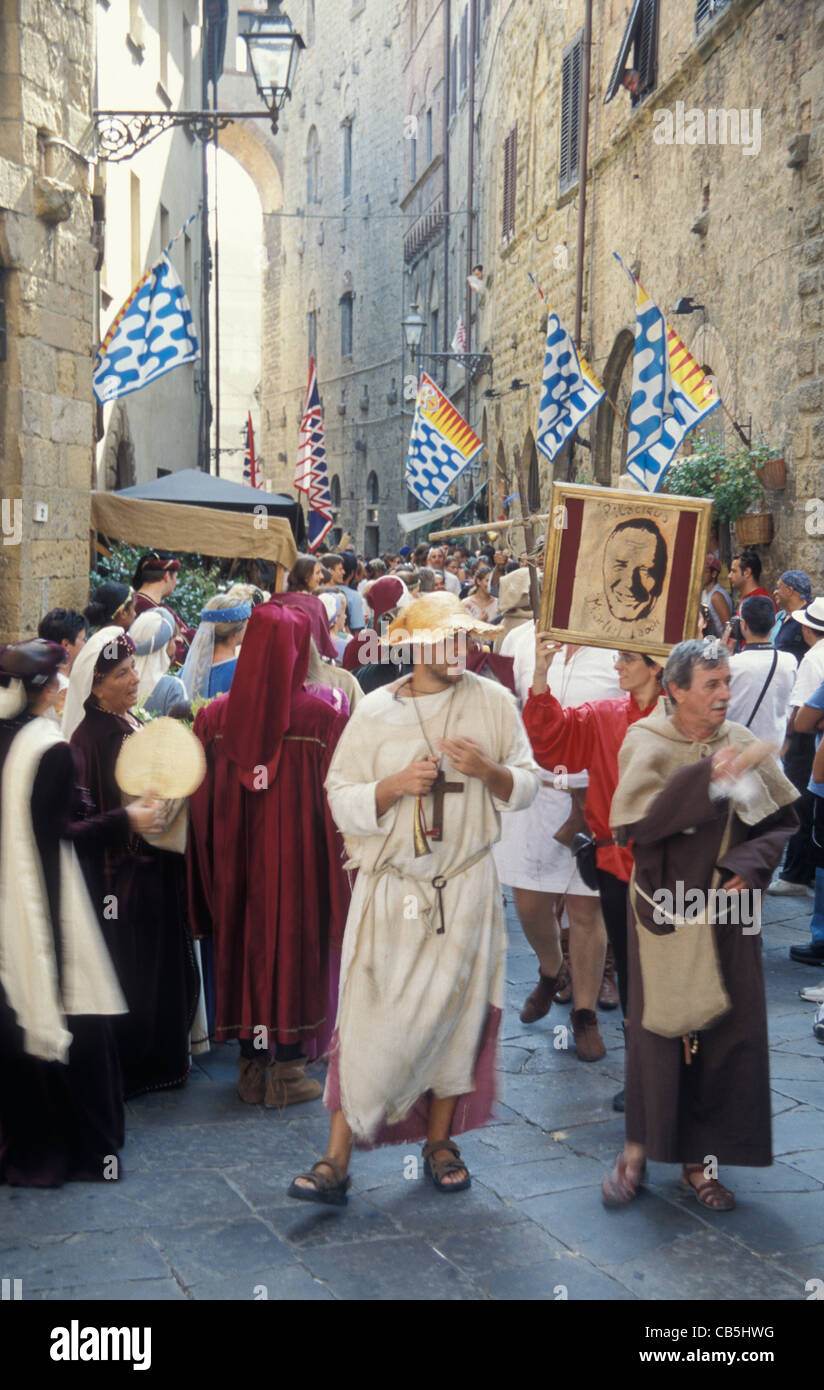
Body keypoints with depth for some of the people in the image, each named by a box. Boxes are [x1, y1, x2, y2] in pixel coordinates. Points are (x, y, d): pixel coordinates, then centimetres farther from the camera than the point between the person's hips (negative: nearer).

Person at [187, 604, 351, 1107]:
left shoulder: (214, 716, -4)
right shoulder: (323, 717, -14)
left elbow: (201, 804, 1)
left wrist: (213, 873, 11)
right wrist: (339, 871, -3)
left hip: (236, 863, 3)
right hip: (300, 861, -3)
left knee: (243, 950, 15)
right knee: (296, 950, 9)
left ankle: (252, 1066, 25)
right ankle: (287, 1070, 16)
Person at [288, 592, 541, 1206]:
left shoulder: (493, 702, 2)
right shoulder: (376, 712, -1)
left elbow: (527, 785, 5)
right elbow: (342, 801, -2)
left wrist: (487, 770, -15)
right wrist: (395, 785, -19)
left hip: (466, 885, 2)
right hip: (391, 886, -1)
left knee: (456, 1015, 9)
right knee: (371, 1019, -3)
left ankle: (440, 1140, 27)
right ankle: (337, 1160, 3)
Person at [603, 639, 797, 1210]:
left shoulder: (744, 745, 2)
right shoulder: (647, 744, -7)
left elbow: (778, 822, 5)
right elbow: (637, 823, -19)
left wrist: (748, 868, -12)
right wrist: (705, 779, -26)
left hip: (727, 912, 3)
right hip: (664, 908, -3)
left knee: (727, 1031, 4)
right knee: (659, 1027, 2)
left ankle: (700, 1157, 17)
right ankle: (639, 1148, 19)